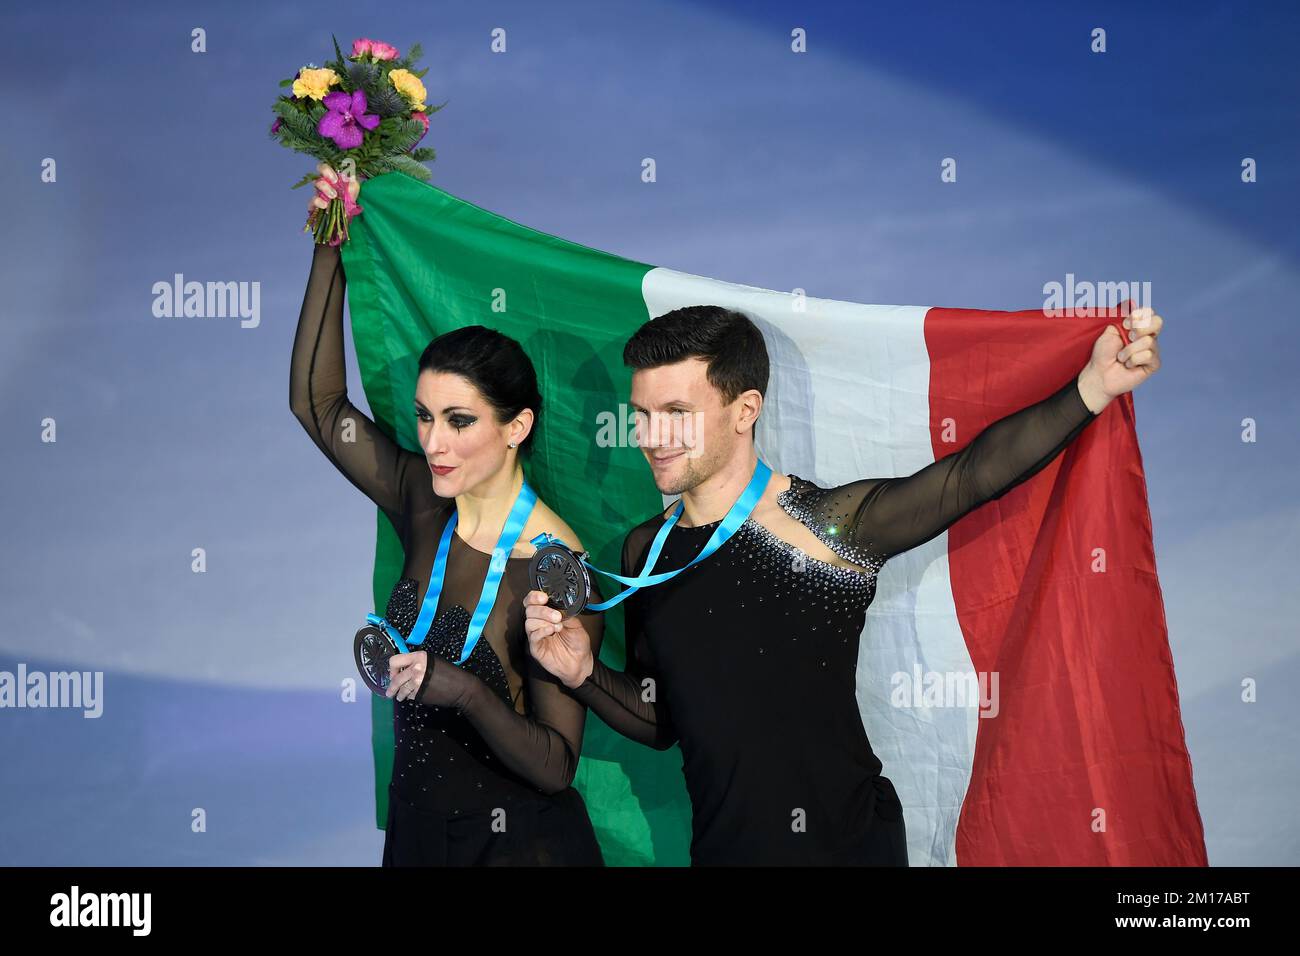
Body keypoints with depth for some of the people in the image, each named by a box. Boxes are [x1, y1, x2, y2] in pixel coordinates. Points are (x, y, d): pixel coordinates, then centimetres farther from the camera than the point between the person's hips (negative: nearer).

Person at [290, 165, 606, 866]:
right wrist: (331, 246, -5)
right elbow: (318, 403, 0)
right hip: (415, 830, 6)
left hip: (517, 842, -6)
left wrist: (464, 692, -35)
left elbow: (555, 767, -20)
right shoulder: (425, 505, -4)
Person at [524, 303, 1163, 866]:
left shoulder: (825, 525, -13)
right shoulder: (647, 551, 2)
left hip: (845, 842, -4)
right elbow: (661, 719, 11)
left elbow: (970, 474, -25)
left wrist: (1091, 388, -37)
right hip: (720, 845, 5)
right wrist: (585, 673, -7)